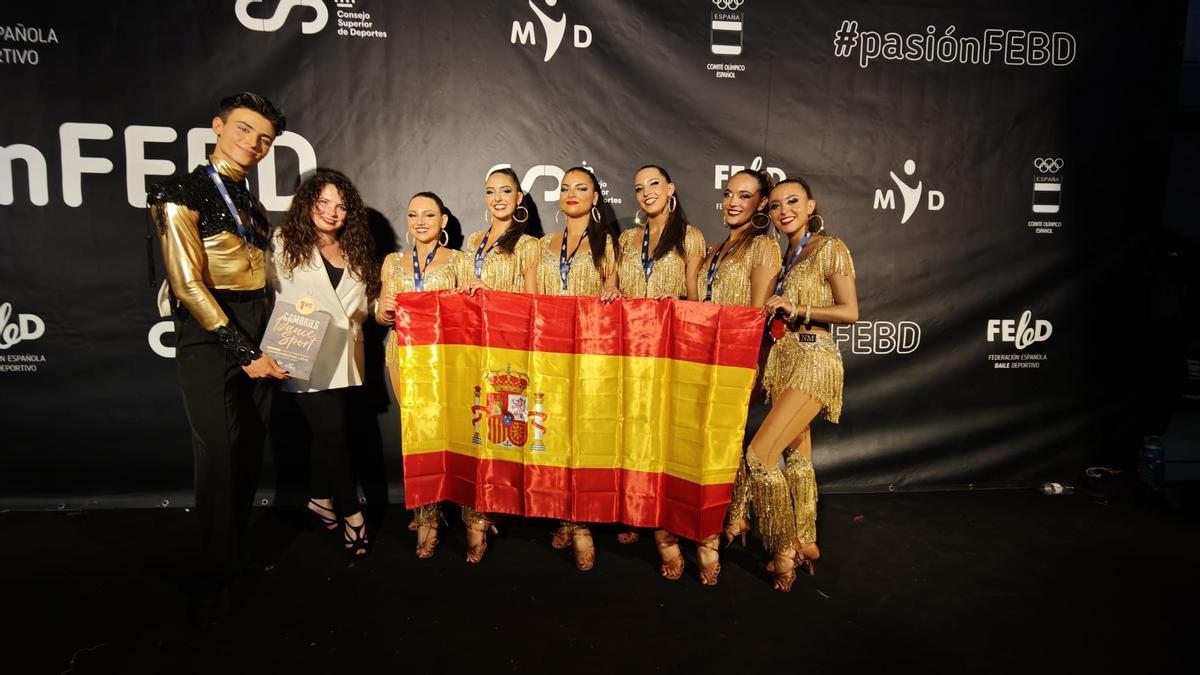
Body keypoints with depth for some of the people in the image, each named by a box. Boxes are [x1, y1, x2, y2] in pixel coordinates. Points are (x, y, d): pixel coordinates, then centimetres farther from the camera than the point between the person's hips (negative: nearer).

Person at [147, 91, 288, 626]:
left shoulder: (252, 204, 16)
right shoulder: (182, 195, -5)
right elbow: (188, 284, -13)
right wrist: (244, 351, -15)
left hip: (257, 342, 6)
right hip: (208, 340, -6)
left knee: (250, 455, 9)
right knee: (219, 457, -7)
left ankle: (236, 550, 26)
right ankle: (218, 578, 8)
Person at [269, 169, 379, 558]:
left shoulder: (356, 251, 16)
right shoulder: (284, 245, 0)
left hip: (343, 360, 5)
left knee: (328, 433, 12)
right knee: (333, 431, -7)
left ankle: (320, 498, 31)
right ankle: (352, 515, 4)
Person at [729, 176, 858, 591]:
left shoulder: (829, 249, -7)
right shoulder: (788, 254, 16)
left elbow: (850, 312, -11)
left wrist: (795, 310, -15)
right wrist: (773, 310, 4)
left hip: (812, 360, -8)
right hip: (784, 359, 8)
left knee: (760, 454, -14)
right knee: (796, 454, 13)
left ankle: (783, 550, 0)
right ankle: (805, 544, 25)